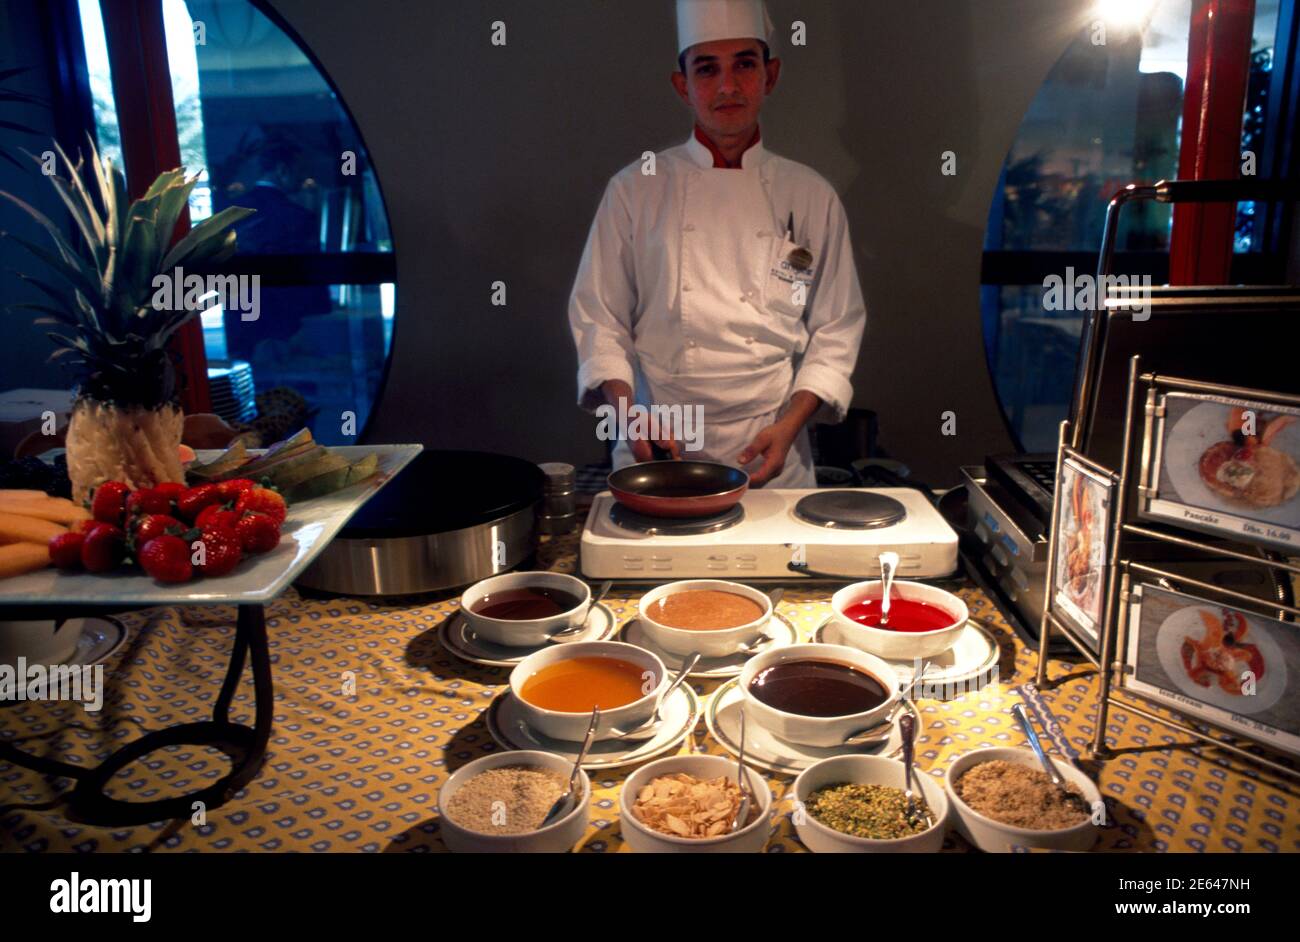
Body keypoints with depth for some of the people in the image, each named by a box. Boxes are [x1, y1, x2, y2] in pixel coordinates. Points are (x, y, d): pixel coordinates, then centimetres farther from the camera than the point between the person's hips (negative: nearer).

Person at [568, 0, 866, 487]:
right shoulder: (635, 190, 0)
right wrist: (630, 414, -14)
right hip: (658, 448, 0)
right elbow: (597, 314, 1)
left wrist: (790, 424, -9)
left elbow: (837, 325, 4)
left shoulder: (810, 196, 3)